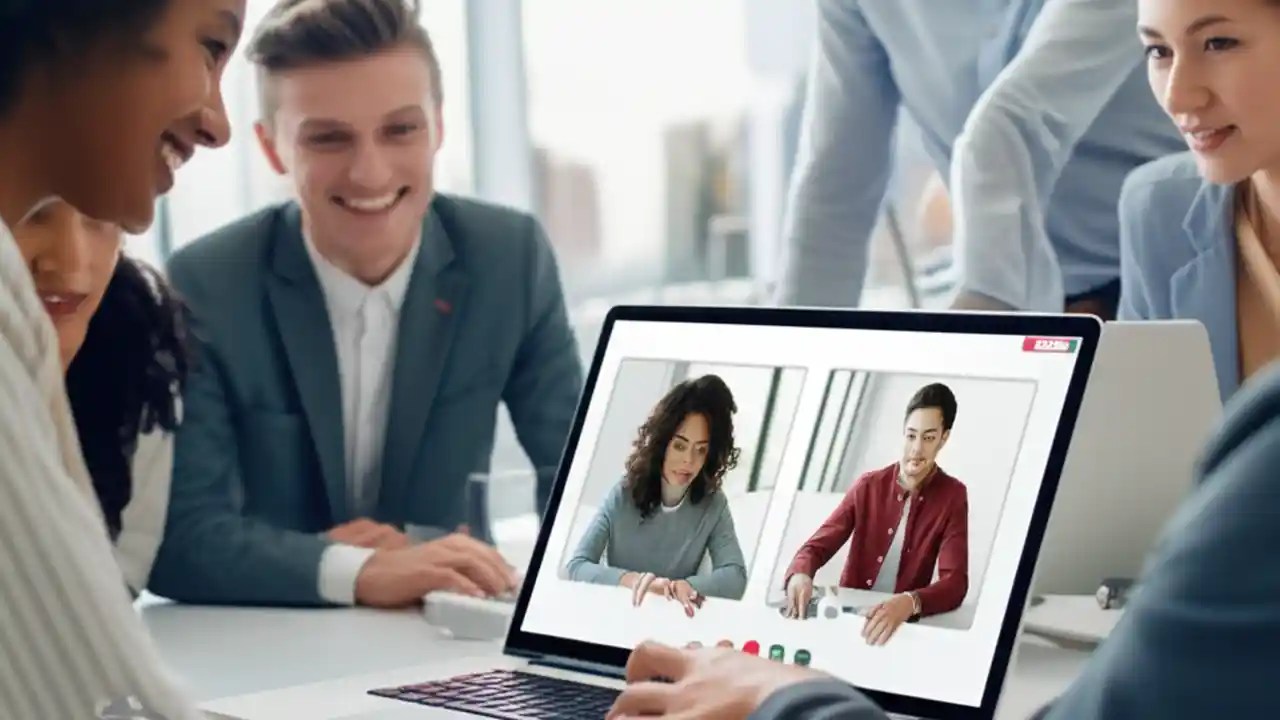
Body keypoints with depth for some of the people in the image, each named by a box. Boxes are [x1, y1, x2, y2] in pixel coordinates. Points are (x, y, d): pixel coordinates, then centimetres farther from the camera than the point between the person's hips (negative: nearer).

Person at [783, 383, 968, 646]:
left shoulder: (952, 496, -6)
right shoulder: (868, 486, 1)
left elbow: (955, 583, -16)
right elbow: (818, 545, -4)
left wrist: (909, 603, -37)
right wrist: (800, 575, -29)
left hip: (900, 624, -1)